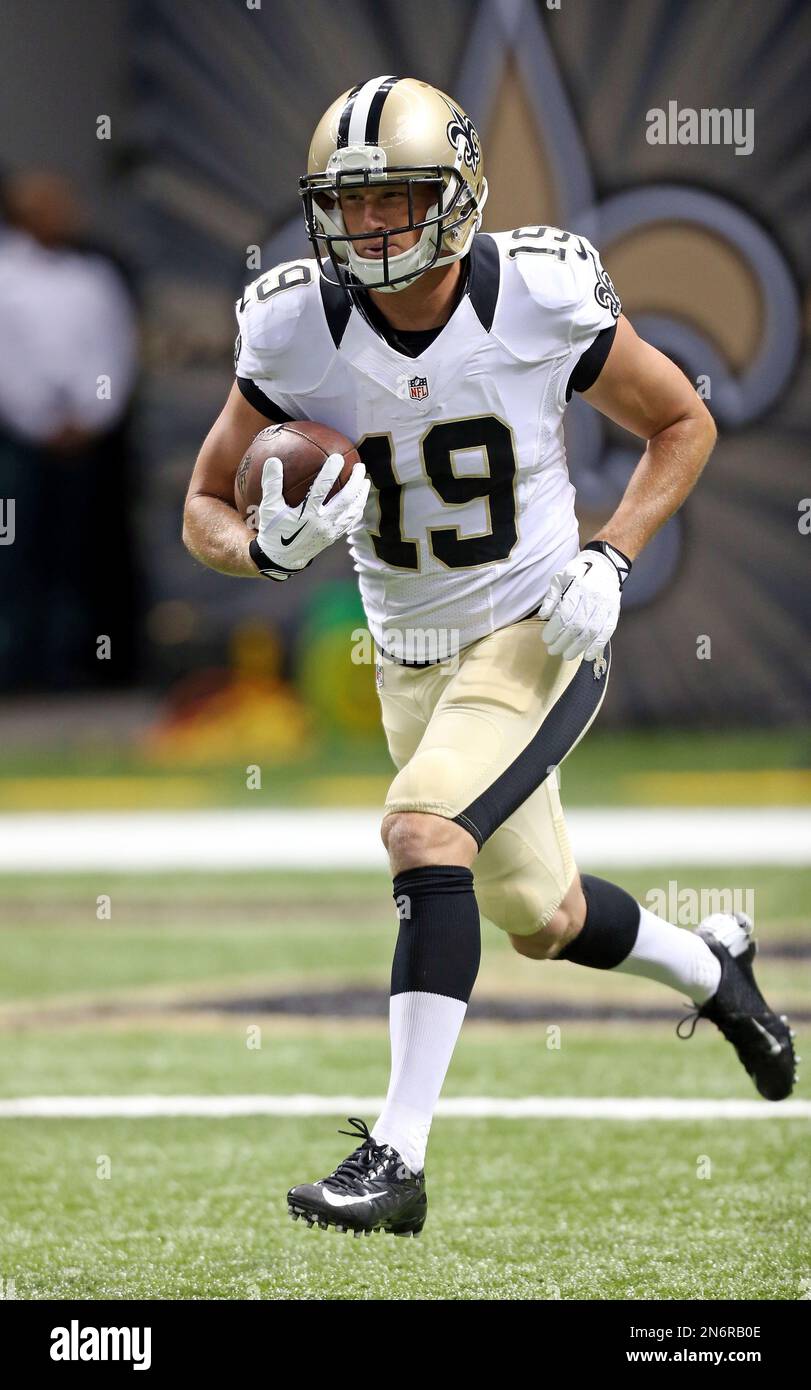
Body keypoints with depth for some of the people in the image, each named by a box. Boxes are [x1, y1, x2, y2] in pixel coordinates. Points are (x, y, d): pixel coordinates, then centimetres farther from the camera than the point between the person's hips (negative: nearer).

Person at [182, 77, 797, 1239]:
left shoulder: (543, 300, -18)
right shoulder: (298, 331, -14)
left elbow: (683, 422, -1)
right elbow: (205, 509, -3)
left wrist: (610, 562, -15)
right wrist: (269, 549, -27)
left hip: (538, 635, -4)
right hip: (414, 662, 4)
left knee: (425, 830, -27)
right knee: (539, 916, 15)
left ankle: (398, 1157, -25)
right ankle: (712, 970, 48)